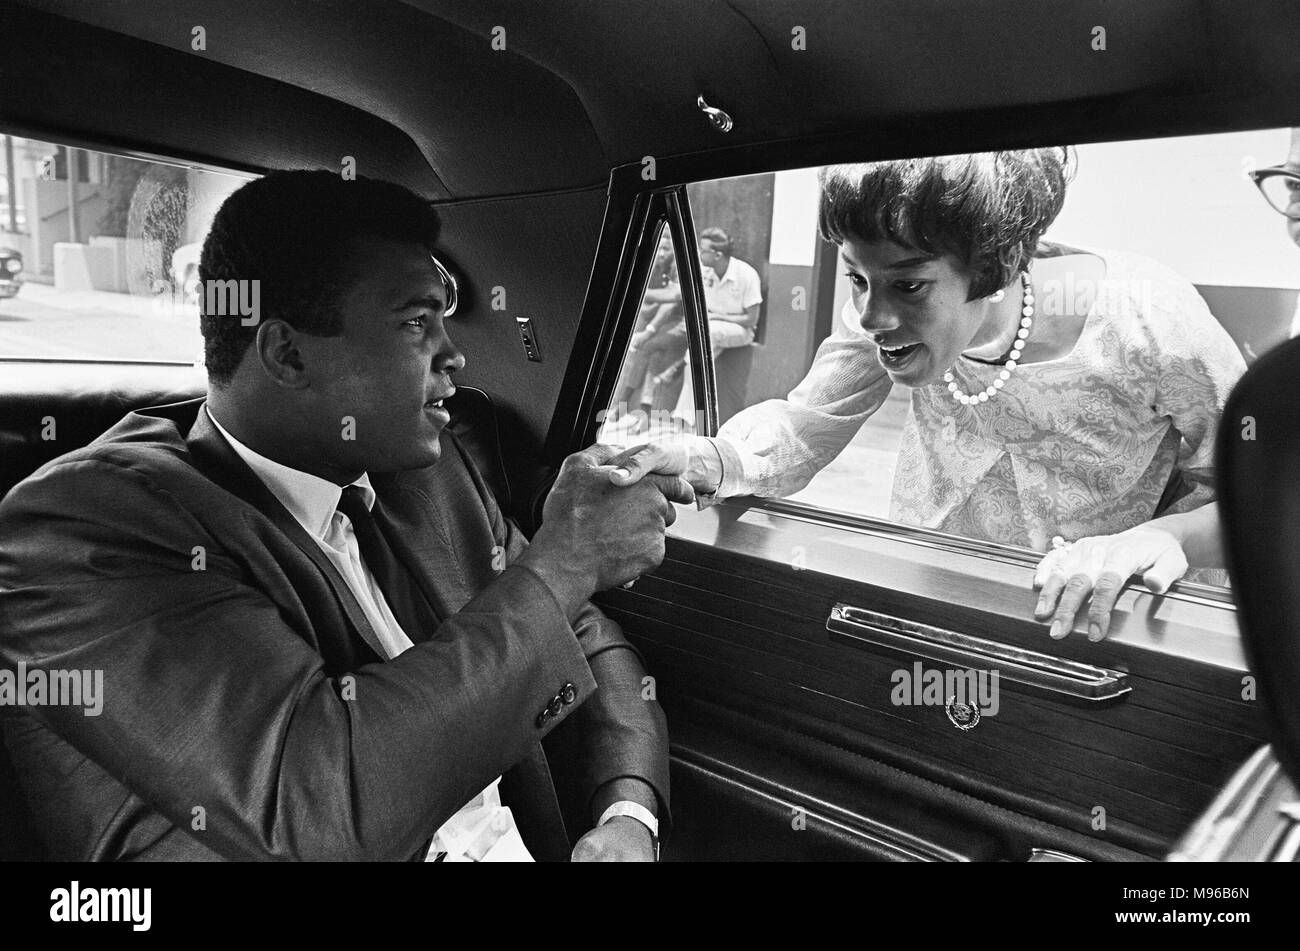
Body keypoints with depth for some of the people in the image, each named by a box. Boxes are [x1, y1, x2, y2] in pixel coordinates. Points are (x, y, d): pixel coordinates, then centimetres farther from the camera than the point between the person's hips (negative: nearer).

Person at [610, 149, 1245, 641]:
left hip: (1105, 627, 0)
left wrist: (1166, 536, -36)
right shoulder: (887, 306, -17)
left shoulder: (1145, 321, -26)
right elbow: (799, 435, -10)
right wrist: (706, 461, -31)